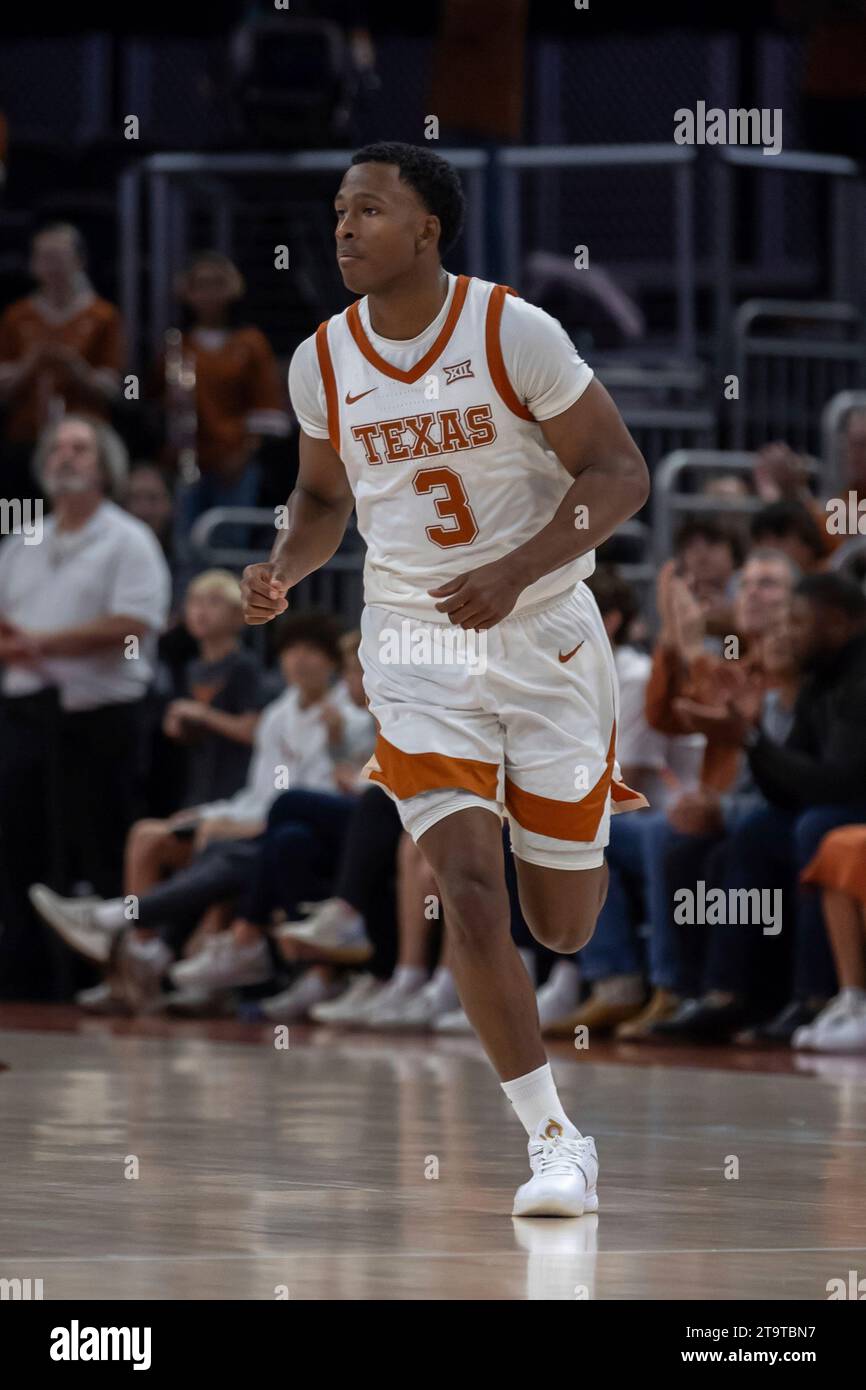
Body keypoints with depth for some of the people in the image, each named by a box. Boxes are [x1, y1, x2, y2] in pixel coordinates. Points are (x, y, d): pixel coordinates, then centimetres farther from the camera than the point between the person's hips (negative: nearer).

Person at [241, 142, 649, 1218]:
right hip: (415, 645, 2)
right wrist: (282, 572, -6)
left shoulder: (516, 332, -13)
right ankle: (552, 1141, -8)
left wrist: (513, 572, -23)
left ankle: (589, 812, 47)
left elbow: (619, 472, -11)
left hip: (545, 635, -2)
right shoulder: (322, 363, -2)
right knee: (469, 889, -17)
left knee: (563, 925, 8)